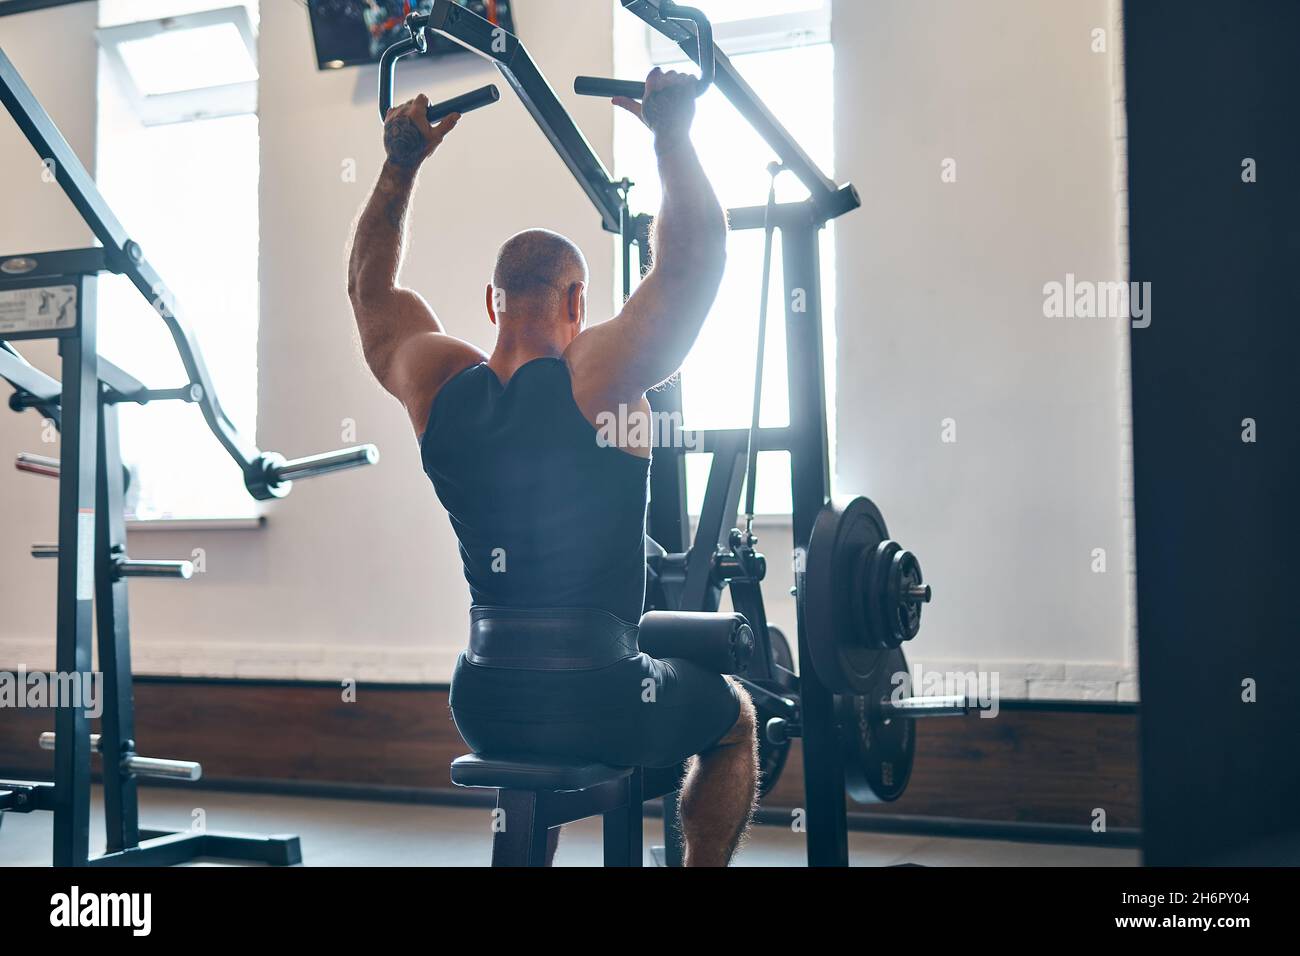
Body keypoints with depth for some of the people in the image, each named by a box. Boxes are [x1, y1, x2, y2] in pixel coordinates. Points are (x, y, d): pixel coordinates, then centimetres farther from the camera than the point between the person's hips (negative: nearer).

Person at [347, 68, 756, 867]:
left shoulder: (437, 385, 2)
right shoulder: (597, 377, -13)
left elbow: (371, 284, 18)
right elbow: (695, 260, -14)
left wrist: (403, 164, 19)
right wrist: (673, 134, -7)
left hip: (482, 708, 5)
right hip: (595, 703, -5)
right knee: (735, 720, 26)